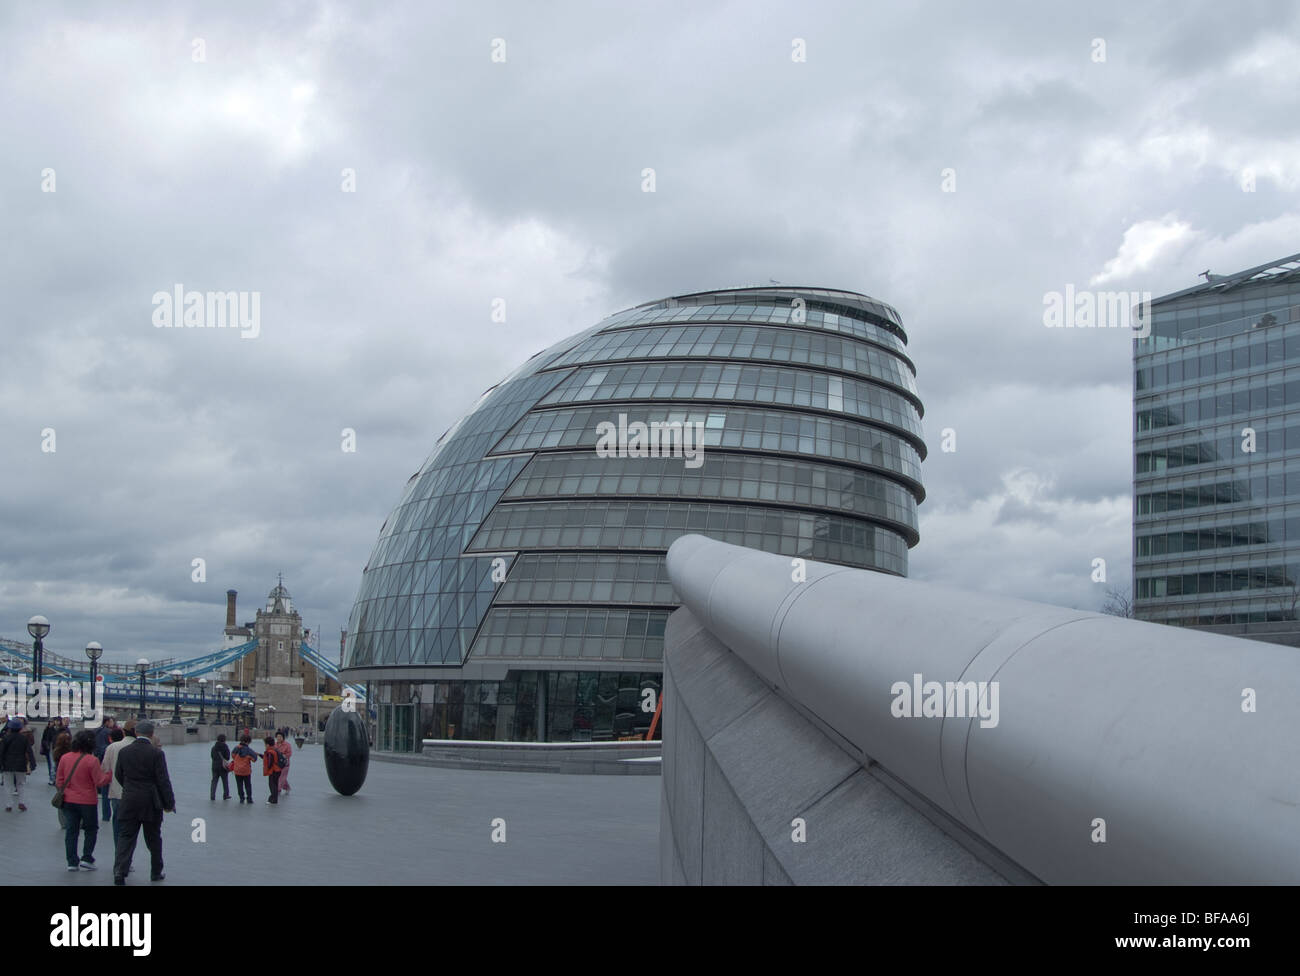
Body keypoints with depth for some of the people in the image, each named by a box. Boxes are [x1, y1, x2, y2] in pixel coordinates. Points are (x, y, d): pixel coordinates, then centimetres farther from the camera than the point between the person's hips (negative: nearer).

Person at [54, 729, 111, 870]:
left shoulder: (65, 758, -3)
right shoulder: (91, 760, -17)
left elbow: (59, 780, 5)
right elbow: (100, 782, -13)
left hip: (68, 800, 4)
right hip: (87, 801, -4)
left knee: (71, 831, 10)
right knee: (91, 830, 12)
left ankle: (72, 862, 9)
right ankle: (86, 859, 7)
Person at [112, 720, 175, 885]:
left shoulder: (124, 752, -1)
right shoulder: (156, 753, -12)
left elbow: (118, 775, 10)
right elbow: (163, 780, -11)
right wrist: (169, 803, -2)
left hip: (129, 802, 2)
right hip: (151, 803, -2)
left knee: (126, 837, 5)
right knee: (153, 839, 11)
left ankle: (119, 871, -8)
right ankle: (156, 873, 21)